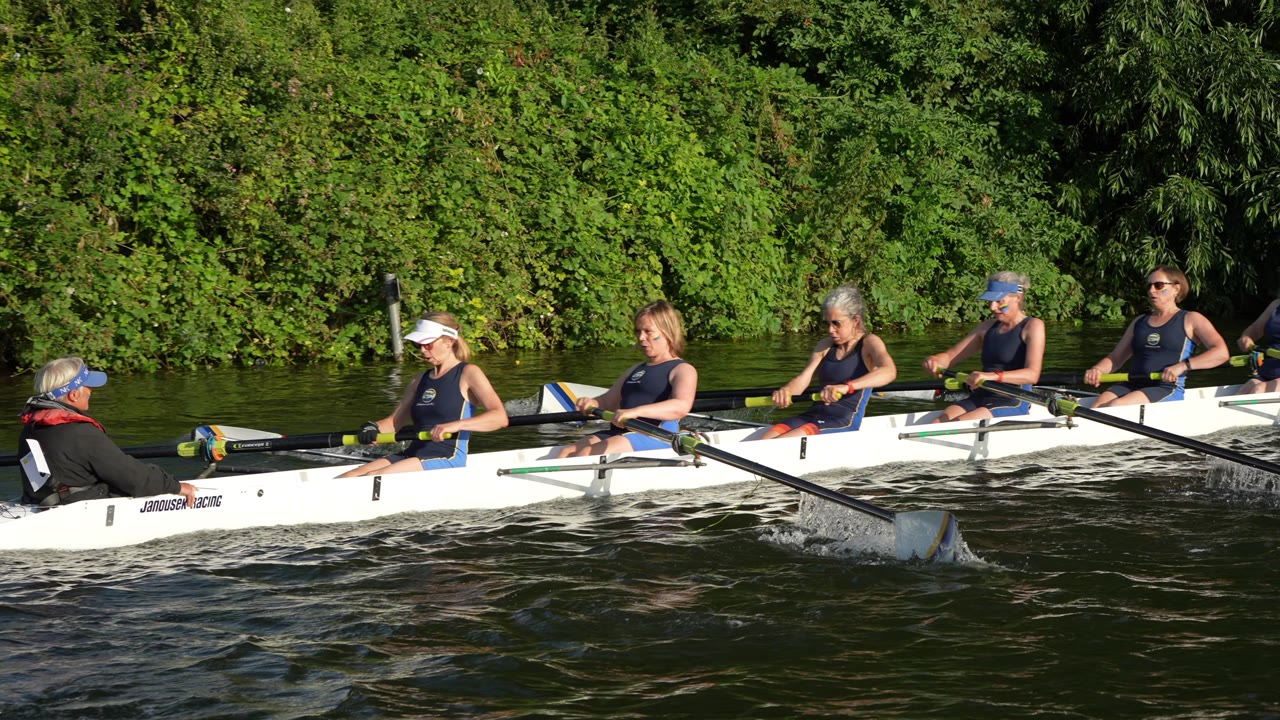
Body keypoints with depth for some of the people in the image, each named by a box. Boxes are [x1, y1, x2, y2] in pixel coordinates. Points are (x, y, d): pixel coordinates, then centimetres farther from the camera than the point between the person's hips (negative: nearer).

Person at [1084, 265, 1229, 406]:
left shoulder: (1190, 320, 7)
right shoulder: (1139, 322, 24)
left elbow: (1221, 353, -6)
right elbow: (1116, 357, 24)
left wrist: (1182, 366, -18)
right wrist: (1098, 369, 0)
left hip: (1168, 389, -5)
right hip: (1132, 385, 5)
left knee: (1116, 406, -34)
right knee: (1099, 403, -28)